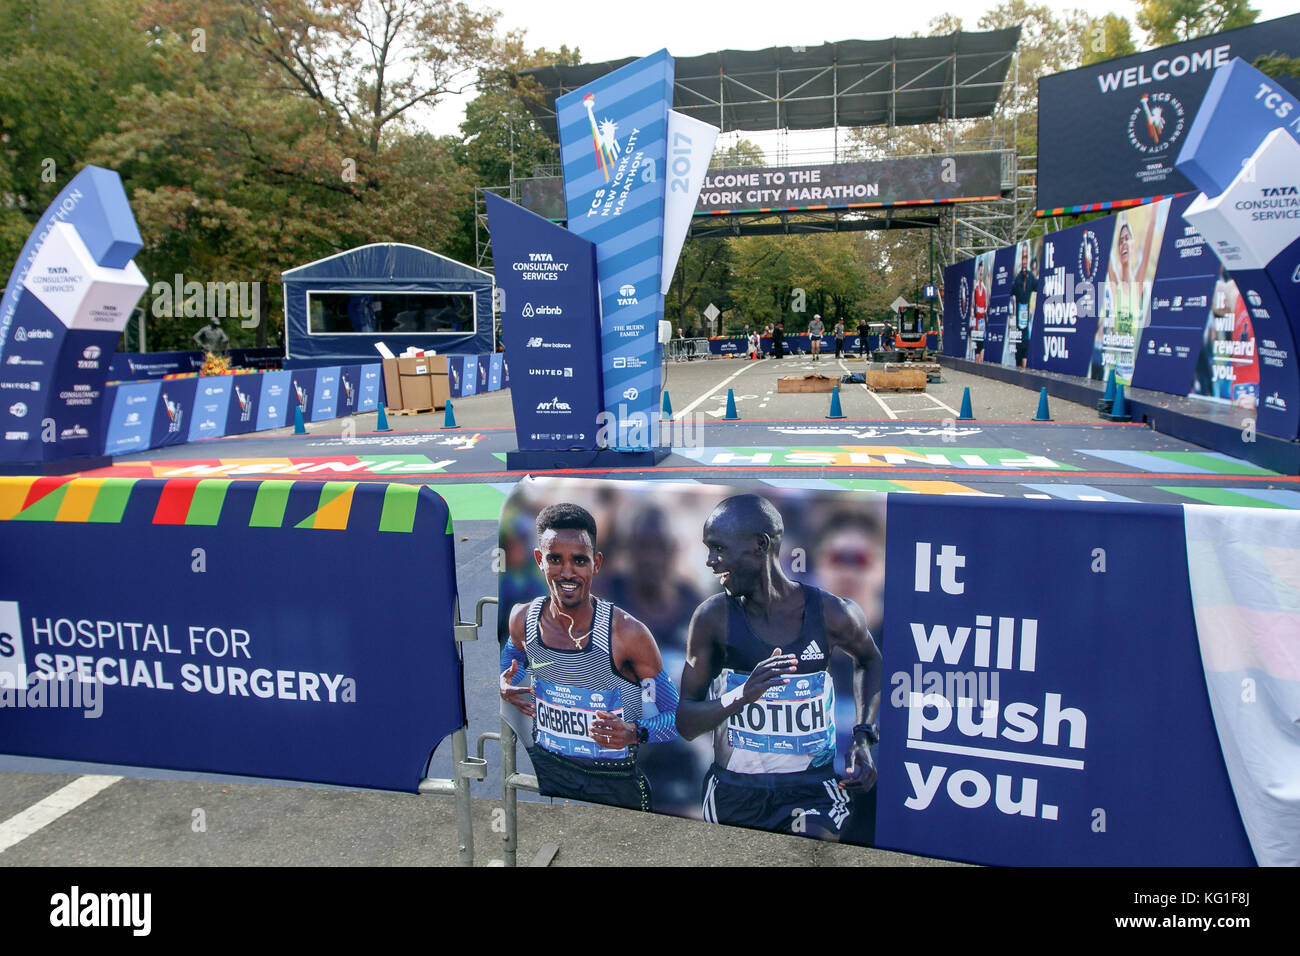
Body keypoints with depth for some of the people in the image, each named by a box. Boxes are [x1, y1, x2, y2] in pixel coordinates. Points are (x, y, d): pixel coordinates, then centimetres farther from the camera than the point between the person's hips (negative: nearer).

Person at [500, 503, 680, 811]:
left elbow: (677, 717, -14)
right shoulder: (522, 619, -9)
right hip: (545, 769, 3)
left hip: (614, 782, -3)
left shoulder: (628, 633, -22)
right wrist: (506, 686, -5)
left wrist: (635, 733, -32)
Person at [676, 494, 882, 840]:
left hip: (812, 791, -1)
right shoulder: (713, 618, -10)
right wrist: (741, 695, -24)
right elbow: (685, 724, -6)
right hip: (733, 792, 1)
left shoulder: (833, 614, -10)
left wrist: (863, 737, 4)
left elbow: (868, 659, 15)